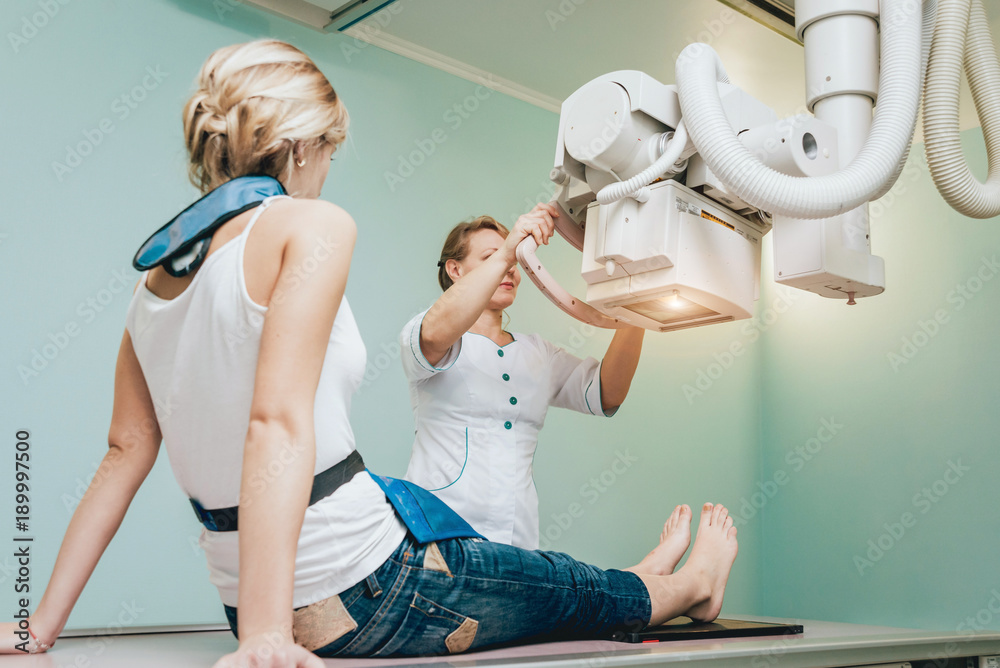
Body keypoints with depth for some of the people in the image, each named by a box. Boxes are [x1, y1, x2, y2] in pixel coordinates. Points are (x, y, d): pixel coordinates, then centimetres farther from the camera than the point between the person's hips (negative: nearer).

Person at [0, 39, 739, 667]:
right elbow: (279, 423, -27)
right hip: (365, 595, -8)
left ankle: (645, 588, 57)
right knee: (575, 591, 20)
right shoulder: (311, 225, -16)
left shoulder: (158, 272, 6)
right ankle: (689, 585, 49)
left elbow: (125, 454, 4)